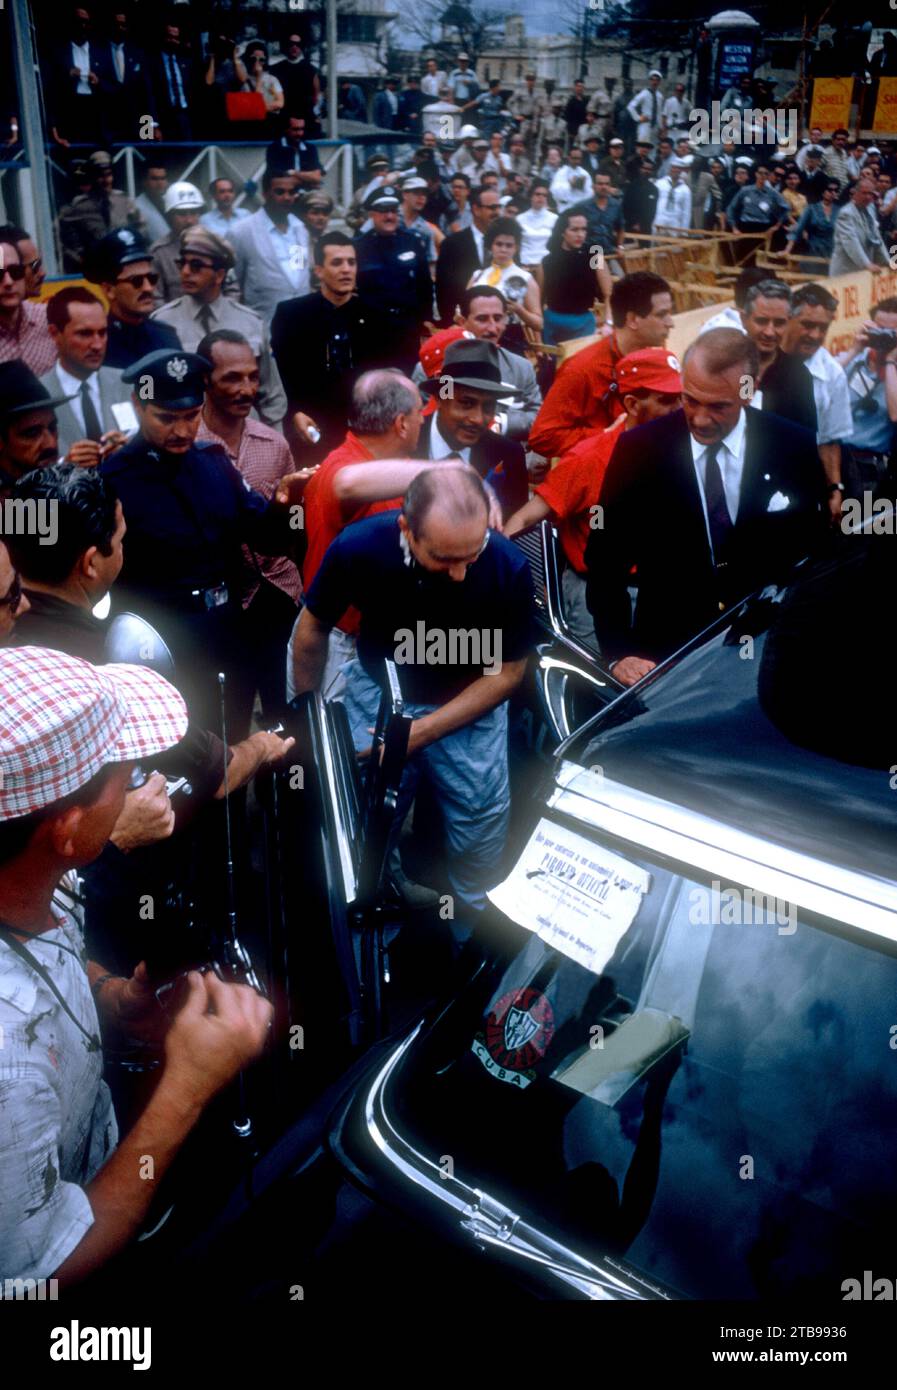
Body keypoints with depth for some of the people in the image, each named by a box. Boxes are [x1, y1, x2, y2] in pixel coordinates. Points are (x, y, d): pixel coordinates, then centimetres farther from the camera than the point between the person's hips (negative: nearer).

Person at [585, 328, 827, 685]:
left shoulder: (794, 448, -4)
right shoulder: (639, 449, -8)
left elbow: (814, 551, 7)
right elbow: (605, 560, -3)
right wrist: (618, 653, -12)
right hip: (666, 651, 0)